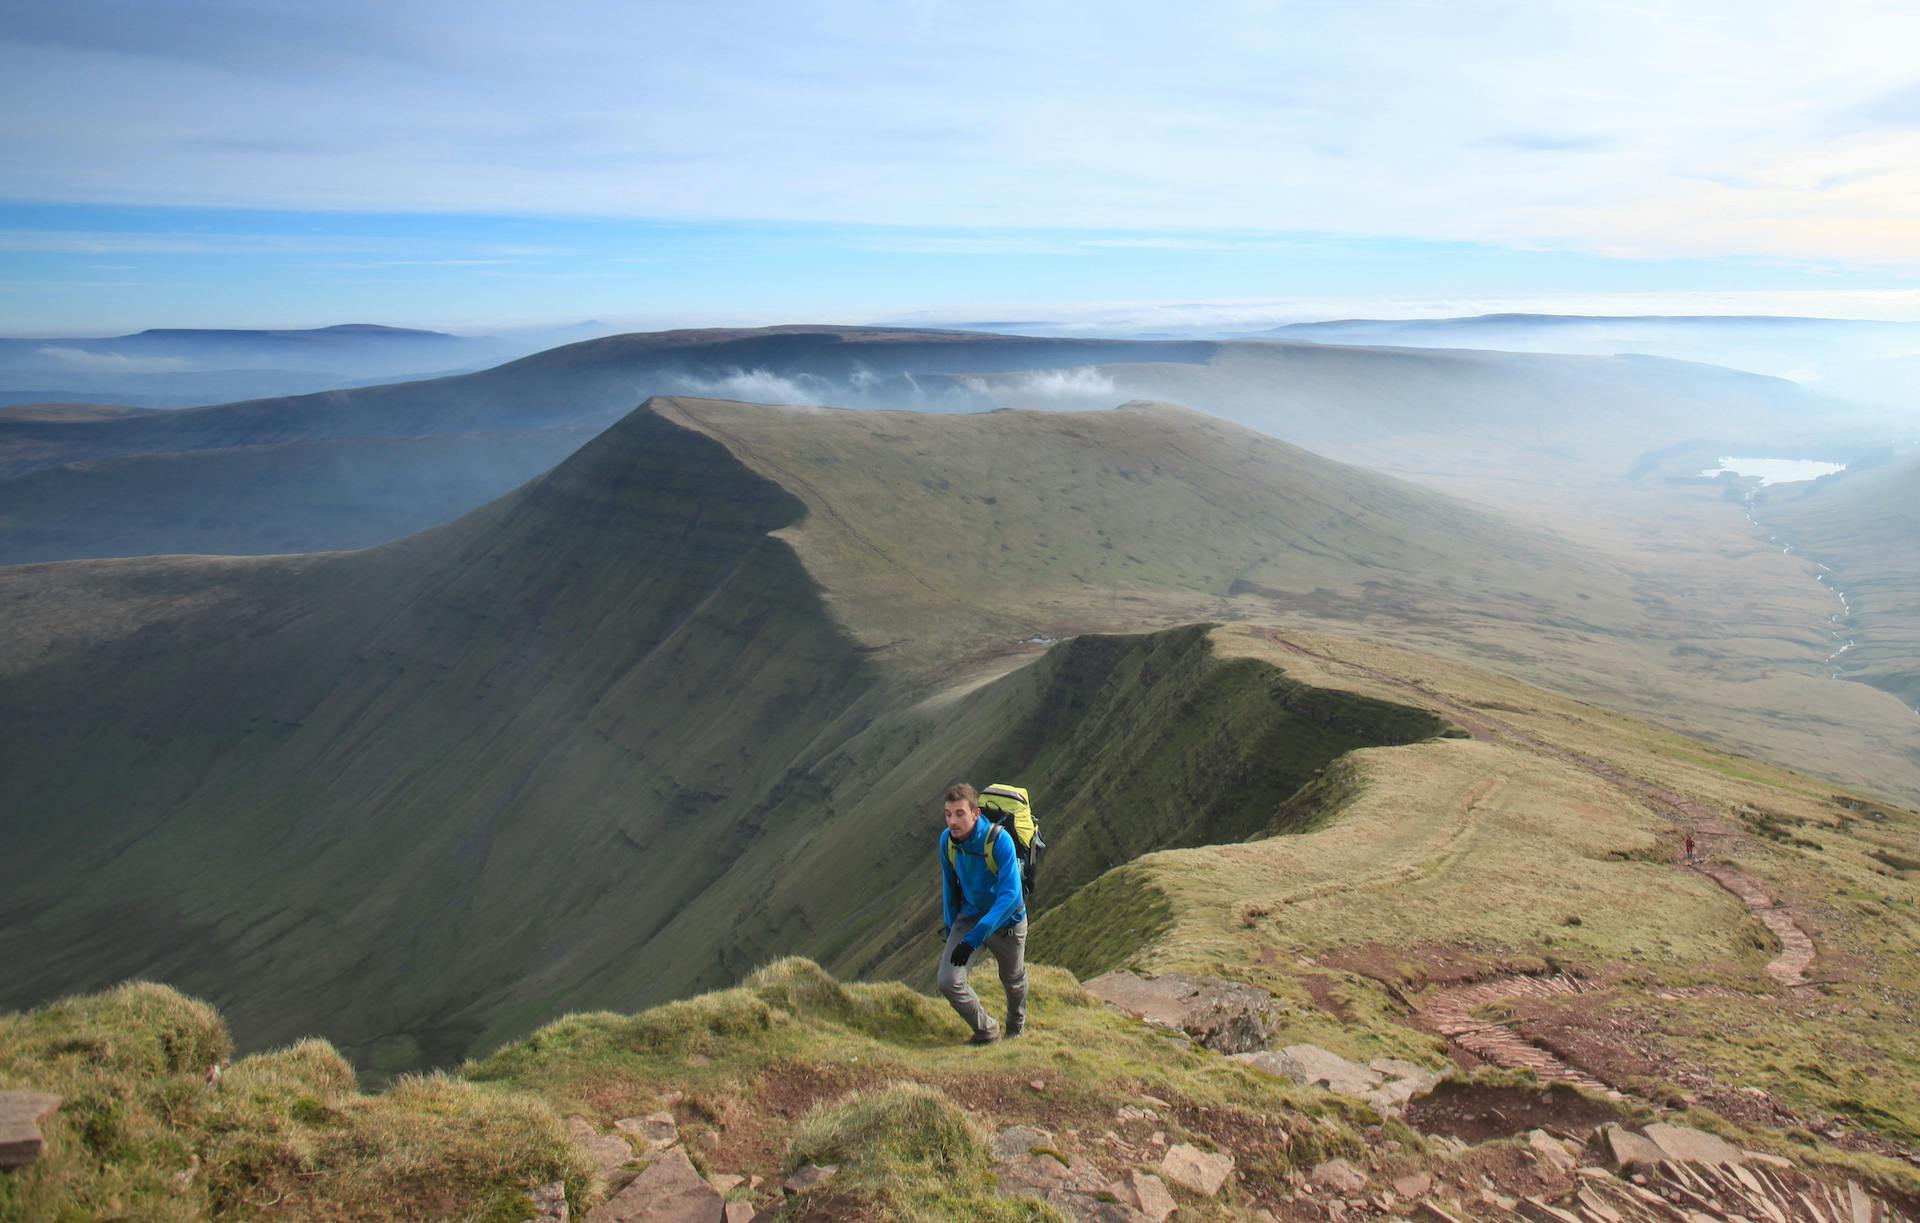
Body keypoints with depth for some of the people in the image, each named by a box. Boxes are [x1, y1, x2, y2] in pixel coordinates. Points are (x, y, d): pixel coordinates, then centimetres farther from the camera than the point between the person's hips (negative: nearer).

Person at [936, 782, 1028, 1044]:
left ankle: (1016, 1027, 52)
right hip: (969, 915, 3)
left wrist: (974, 937, -40)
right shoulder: (946, 839, -14)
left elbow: (1010, 894, -35)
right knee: (948, 982, -12)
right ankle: (986, 1032, 14)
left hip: (1007, 919, -3)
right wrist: (950, 928, 11)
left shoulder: (1000, 840, -30)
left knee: (1013, 980, 19)